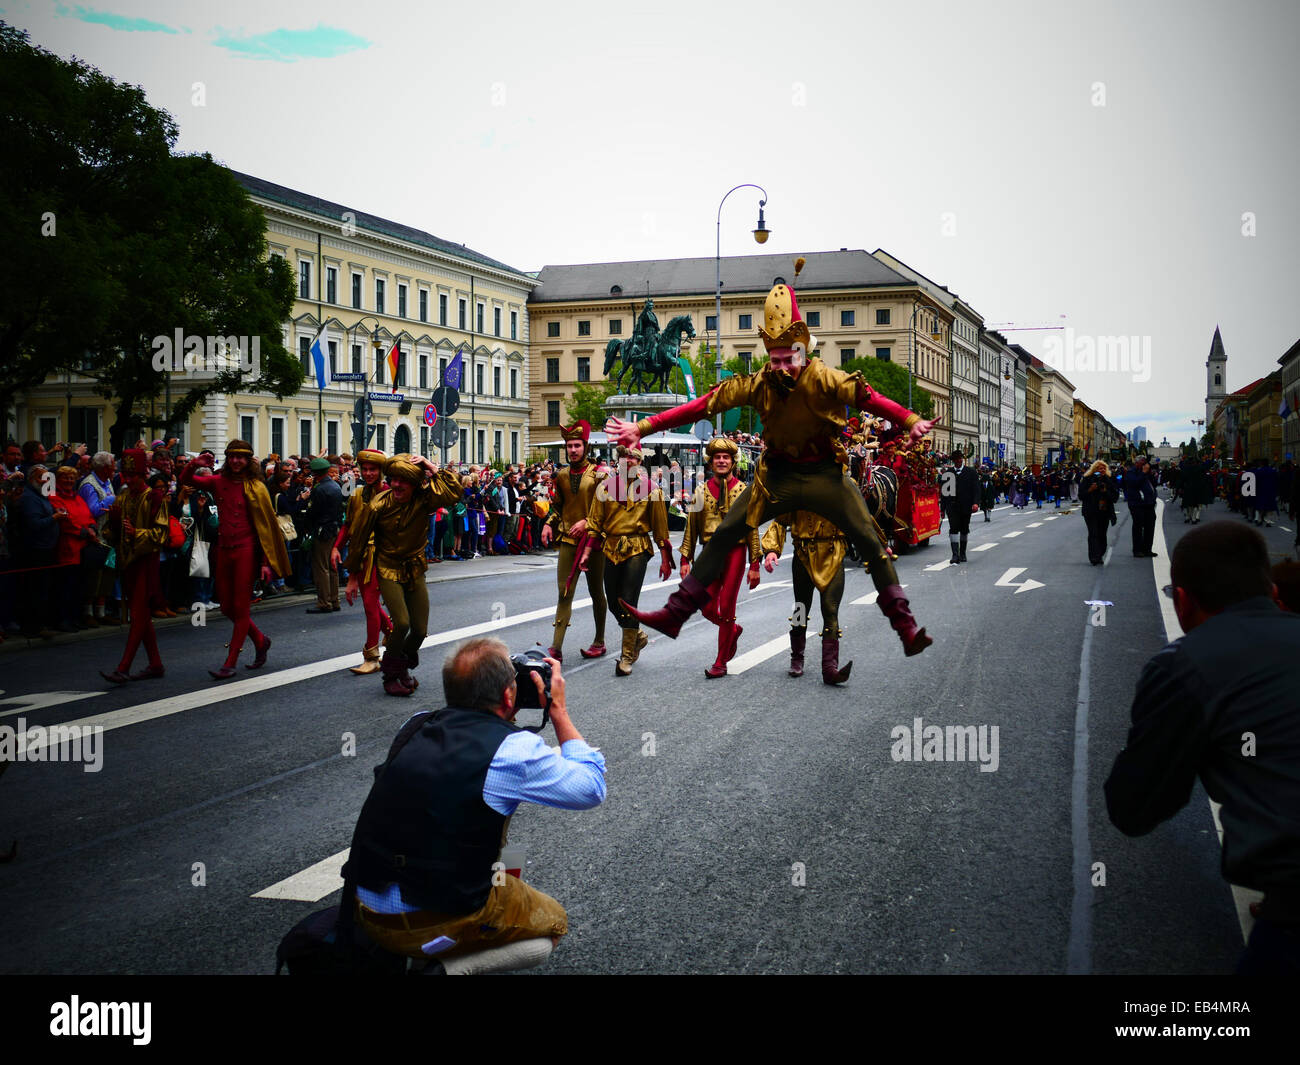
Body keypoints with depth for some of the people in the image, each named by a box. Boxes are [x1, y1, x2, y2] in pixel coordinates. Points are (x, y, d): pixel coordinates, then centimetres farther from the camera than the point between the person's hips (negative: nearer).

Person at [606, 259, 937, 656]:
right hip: (778, 475, 2)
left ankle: (904, 624, 1)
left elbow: (869, 398, -29)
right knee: (723, 535, -1)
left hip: (825, 474, -2)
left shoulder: (824, 379, -17)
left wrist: (911, 422, -47)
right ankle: (675, 612, 6)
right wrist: (642, 428, -16)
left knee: (869, 541, -10)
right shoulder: (759, 384, -9)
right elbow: (704, 404, -12)